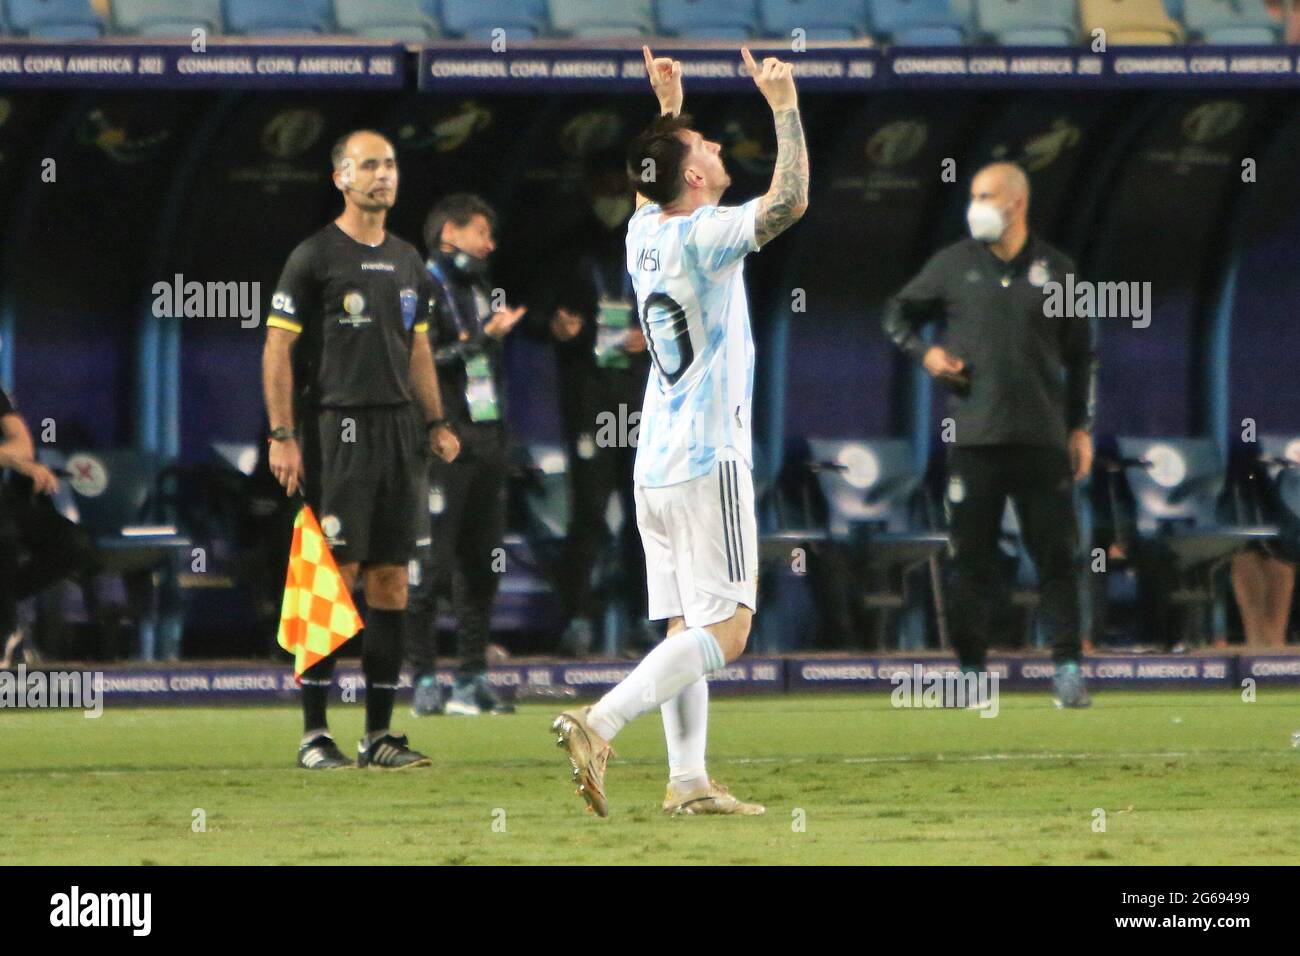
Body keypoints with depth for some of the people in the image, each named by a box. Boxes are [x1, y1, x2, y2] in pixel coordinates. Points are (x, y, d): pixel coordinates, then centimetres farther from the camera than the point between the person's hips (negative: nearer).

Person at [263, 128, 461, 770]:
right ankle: (314, 734, -5)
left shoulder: (407, 261, 17)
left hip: (398, 430, 6)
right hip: (336, 427, -6)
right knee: (334, 573, -9)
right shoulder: (314, 256, -3)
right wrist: (282, 436, -13)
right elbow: (276, 349, -6)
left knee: (390, 578, 5)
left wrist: (436, 422, 14)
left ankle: (379, 734, 9)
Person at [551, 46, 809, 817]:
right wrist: (785, 105, -15)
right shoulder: (703, 238, -13)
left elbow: (667, 179, 33)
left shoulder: (646, 231, 9)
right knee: (724, 631, -9)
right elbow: (790, 201, -23)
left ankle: (688, 779, 2)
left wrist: (669, 108, 31)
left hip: (657, 465, 8)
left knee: (688, 628, 8)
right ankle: (600, 725, -22)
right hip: (709, 464, -8)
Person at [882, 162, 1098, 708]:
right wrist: (924, 352, -2)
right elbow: (898, 313, 18)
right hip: (973, 433, 0)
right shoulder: (953, 264, 7)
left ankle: (1067, 667, 0)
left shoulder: (1055, 271, 8)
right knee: (972, 555, 2)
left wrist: (1080, 426, 8)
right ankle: (970, 667, 8)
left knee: (1056, 554, -3)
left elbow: (1080, 354, 13)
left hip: (1042, 437, 0)